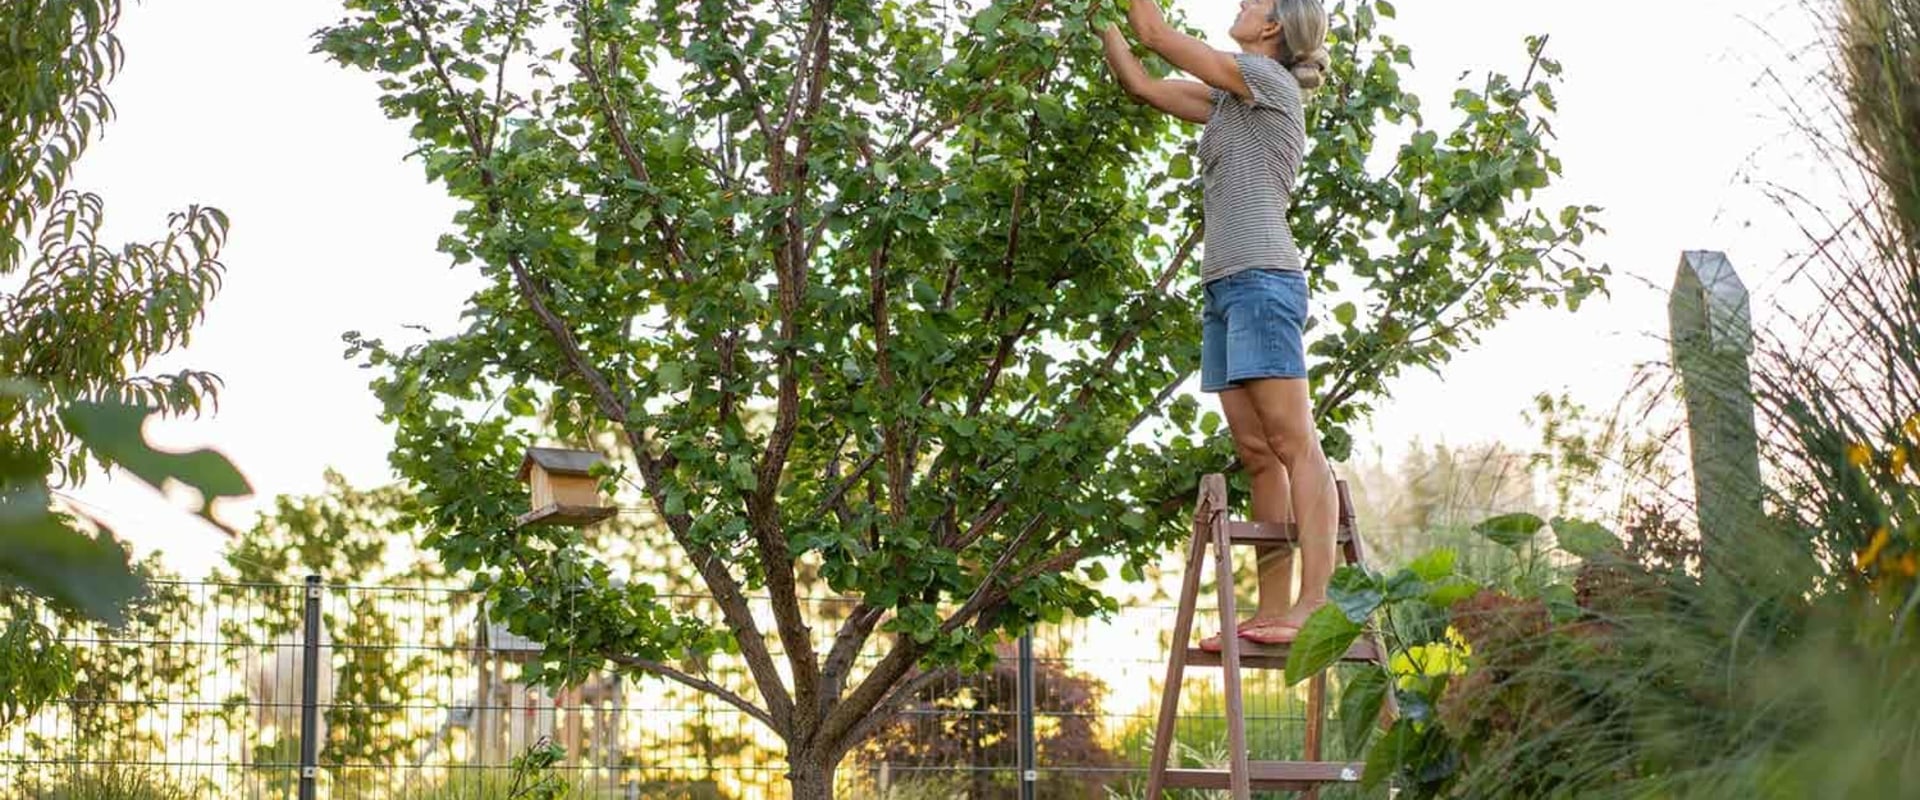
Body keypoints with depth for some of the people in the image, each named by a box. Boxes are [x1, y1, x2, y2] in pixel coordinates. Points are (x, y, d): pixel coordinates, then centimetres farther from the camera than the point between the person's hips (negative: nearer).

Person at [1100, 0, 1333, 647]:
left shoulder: (1270, 78, -1)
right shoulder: (1229, 100, 23)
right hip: (1225, 286, 9)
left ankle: (1315, 605, -19)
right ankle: (1271, 611, 2)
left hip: (1263, 281, -9)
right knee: (1256, 454, 3)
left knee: (1293, 444, -14)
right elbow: (1140, 83, 26)